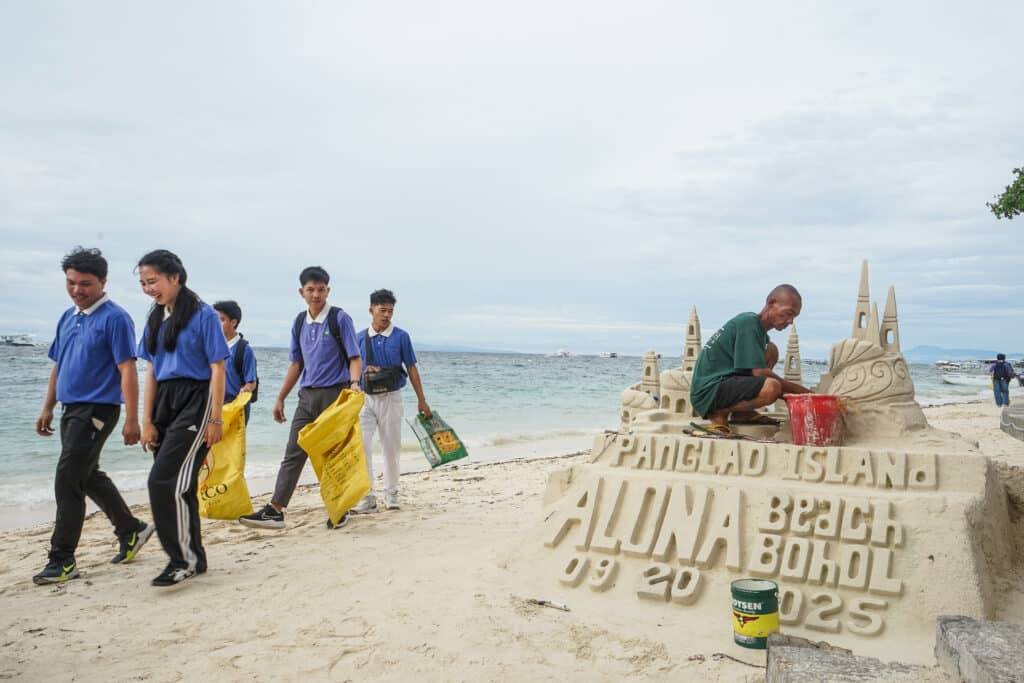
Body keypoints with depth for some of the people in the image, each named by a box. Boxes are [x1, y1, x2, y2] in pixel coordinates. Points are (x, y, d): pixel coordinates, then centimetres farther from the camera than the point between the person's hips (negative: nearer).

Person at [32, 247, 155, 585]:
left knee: (68, 481, -8)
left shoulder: (114, 318, -12)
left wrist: (131, 420, -21)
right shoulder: (68, 317, 12)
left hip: (97, 410, -9)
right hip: (71, 410, 9)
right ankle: (131, 530, 33)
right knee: (89, 476, 17)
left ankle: (62, 560, 3)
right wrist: (47, 408, 18)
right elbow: (58, 366, 19)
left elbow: (127, 370, -17)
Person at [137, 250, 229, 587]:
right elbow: (151, 371, 12)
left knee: (165, 480, -14)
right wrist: (147, 421, 7)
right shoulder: (155, 319, 11)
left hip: (195, 401, -7)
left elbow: (217, 369, -9)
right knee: (178, 484, 10)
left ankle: (183, 558, -2)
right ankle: (194, 558, 22)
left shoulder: (203, 315, -8)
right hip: (164, 403, 7)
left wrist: (215, 419, -12)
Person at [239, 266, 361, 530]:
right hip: (307, 396, 5)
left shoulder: (340, 319, -5)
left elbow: (354, 358, -8)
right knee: (293, 453, 1)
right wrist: (281, 398, 17)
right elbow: (296, 364, 17)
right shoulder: (299, 323, 11)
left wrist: (354, 384, -27)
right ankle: (275, 511, 2)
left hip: (335, 393, -5)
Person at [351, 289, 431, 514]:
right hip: (365, 398, 1)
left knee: (391, 448, 7)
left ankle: (391, 494, 22)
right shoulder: (360, 338, 4)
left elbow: (411, 368, 3)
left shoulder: (401, 336, 0)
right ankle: (366, 497, 0)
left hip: (391, 398, -1)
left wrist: (421, 400, 2)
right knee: (361, 446, -8)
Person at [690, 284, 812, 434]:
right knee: (772, 387, -30)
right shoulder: (749, 323, -12)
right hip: (708, 392, -10)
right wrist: (799, 390, -11)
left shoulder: (758, 327, 19)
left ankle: (742, 412, 4)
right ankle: (720, 413, -8)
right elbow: (759, 372, -18)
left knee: (771, 351, 10)